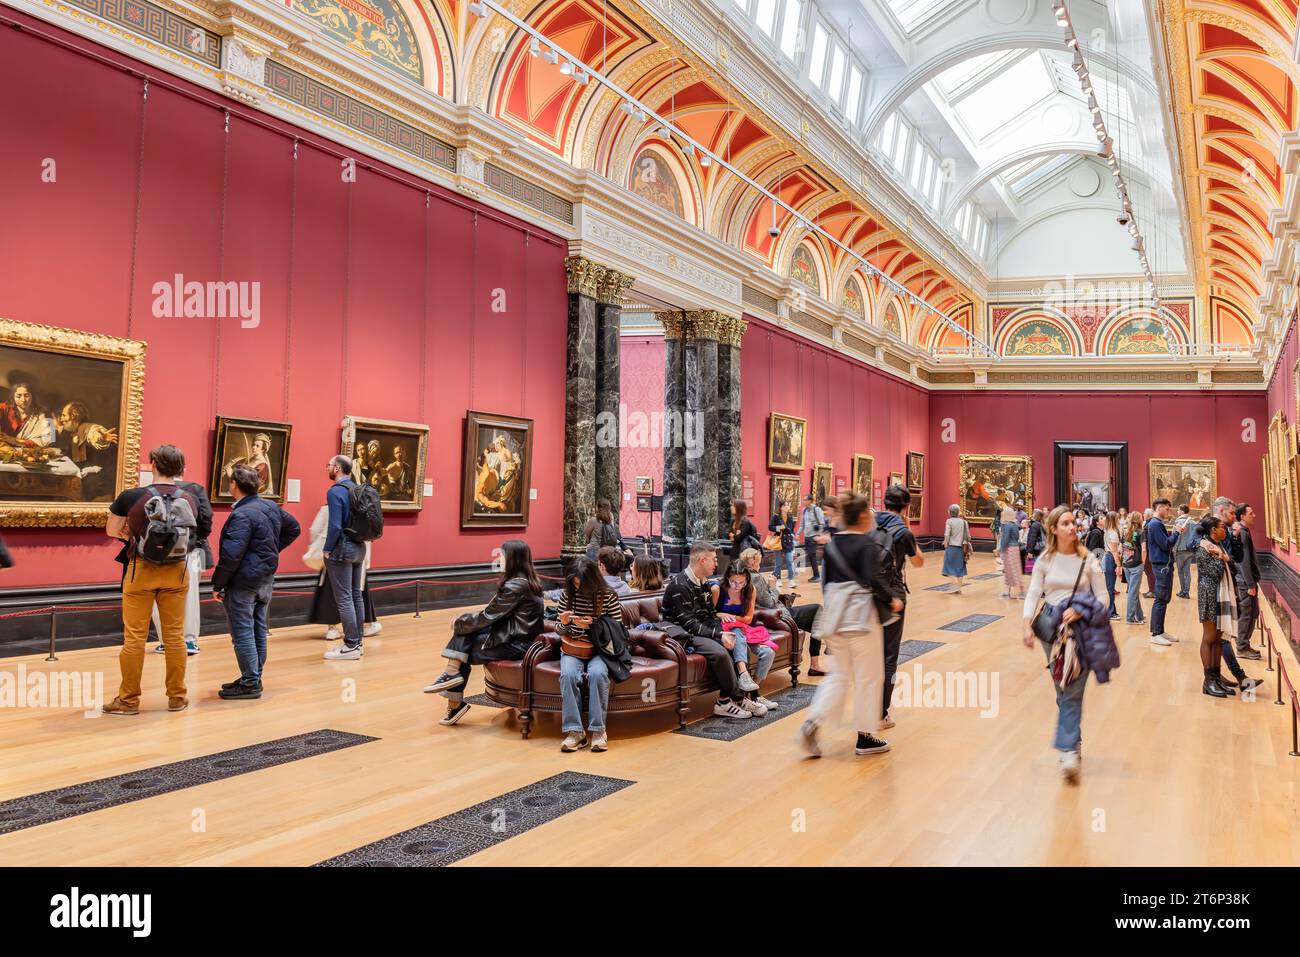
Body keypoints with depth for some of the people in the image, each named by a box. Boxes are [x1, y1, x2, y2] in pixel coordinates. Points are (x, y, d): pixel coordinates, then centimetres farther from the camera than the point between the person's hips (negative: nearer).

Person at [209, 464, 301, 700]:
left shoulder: (241, 515, -20)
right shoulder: (271, 507, 5)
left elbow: (231, 555, -23)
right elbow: (294, 528, 20)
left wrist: (217, 585, -13)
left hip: (243, 581, -8)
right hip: (266, 580, 8)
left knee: (242, 633, -1)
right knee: (259, 631, 14)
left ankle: (250, 684, 3)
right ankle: (254, 678, 23)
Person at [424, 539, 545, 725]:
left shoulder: (514, 586, -20)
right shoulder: (528, 581, 8)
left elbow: (487, 617, -15)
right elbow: (493, 615, 15)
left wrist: (460, 622, 1)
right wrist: (463, 622, 9)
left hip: (514, 645, -9)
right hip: (518, 636, 9)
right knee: (466, 627, 5)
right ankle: (453, 673, 0)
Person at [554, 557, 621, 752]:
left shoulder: (609, 597, -6)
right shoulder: (567, 596, 1)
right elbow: (560, 632, 11)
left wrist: (592, 625, -19)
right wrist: (564, 623, -14)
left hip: (598, 650, -2)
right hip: (572, 650, 2)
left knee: (597, 674, -34)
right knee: (568, 675, -31)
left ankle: (598, 729, -25)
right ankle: (574, 730, -27)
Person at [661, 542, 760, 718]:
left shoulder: (703, 583, 12)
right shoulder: (680, 585, -17)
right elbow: (688, 622, -22)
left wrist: (720, 618, -5)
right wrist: (718, 635, -26)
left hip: (702, 631, 9)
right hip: (683, 634, -9)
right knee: (719, 653, -29)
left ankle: (725, 701, -8)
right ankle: (738, 699, -10)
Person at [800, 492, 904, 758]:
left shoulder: (832, 543, 8)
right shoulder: (868, 544, -12)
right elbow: (873, 579, -23)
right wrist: (893, 599, -10)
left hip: (834, 613, 7)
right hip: (861, 613, -7)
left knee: (839, 675, 15)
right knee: (869, 677, 8)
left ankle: (813, 723, -1)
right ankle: (865, 737, 17)